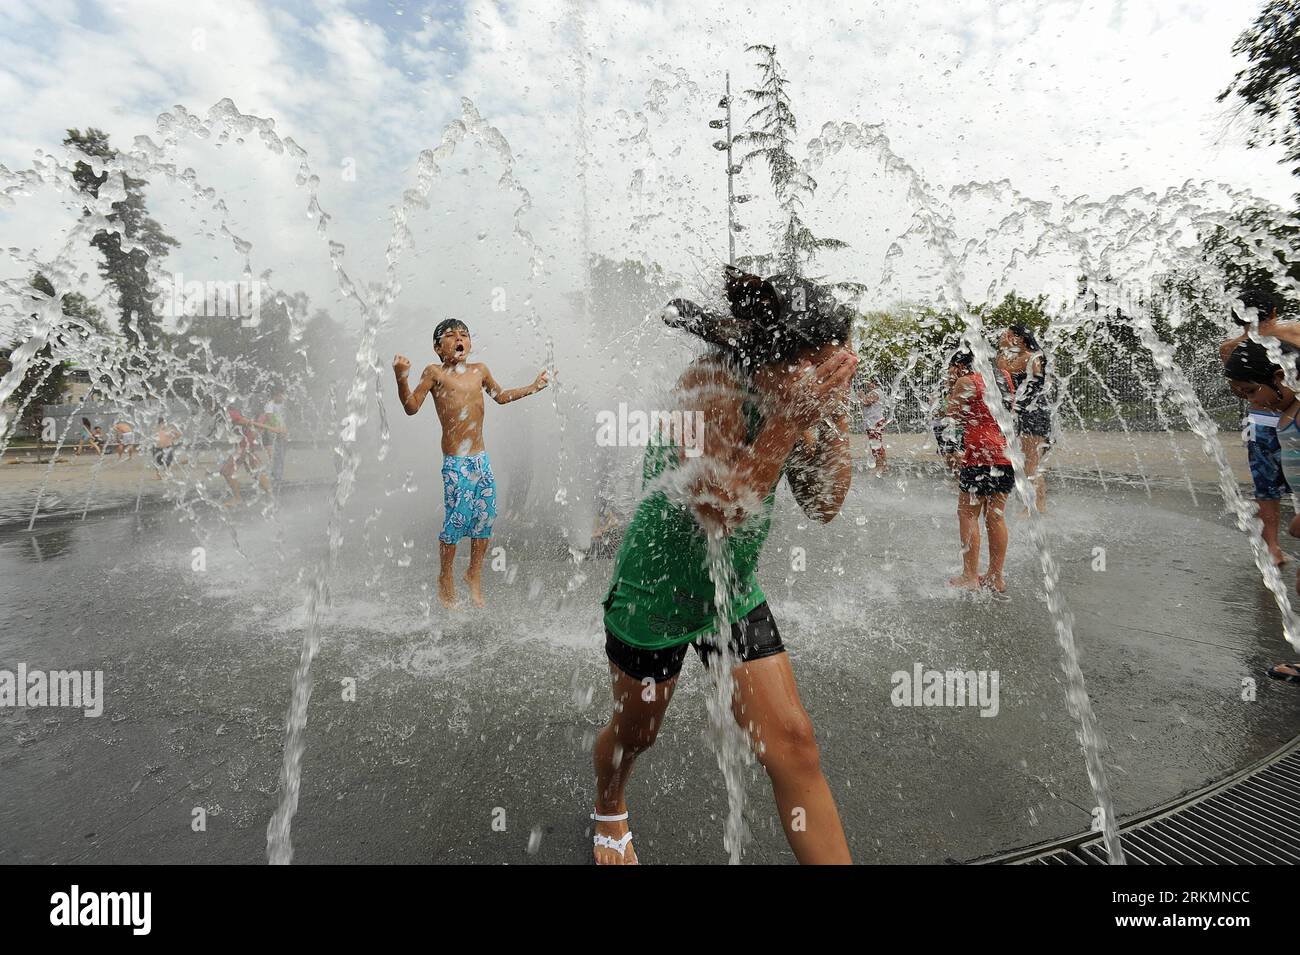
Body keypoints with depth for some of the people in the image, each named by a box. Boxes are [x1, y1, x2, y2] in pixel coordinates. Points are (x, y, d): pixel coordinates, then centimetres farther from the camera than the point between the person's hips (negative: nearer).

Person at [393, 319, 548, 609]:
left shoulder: (480, 370, 12)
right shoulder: (435, 373, -4)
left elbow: (500, 396, 29)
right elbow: (411, 407, -7)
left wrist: (531, 388, 27)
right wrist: (401, 378, -21)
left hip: (481, 457, 6)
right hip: (455, 461, -6)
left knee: (485, 516, 8)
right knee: (456, 518, -4)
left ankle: (474, 573, 28)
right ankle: (445, 577, 18)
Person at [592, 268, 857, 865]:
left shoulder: (793, 393, -10)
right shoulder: (711, 384, -29)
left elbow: (824, 506, -8)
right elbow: (720, 512, -33)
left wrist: (834, 414, -20)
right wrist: (791, 421, -35)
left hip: (734, 592, 5)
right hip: (655, 591, -4)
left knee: (794, 744, 1)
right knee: (634, 733, 21)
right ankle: (609, 810, 55)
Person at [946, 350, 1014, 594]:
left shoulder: (966, 382, -4)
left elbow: (952, 414, 2)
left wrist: (953, 390, 15)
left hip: (981, 453, -7)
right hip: (1006, 454, 7)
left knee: (968, 513, 0)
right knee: (996, 516, 10)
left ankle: (970, 577, 0)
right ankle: (996, 577, 15)